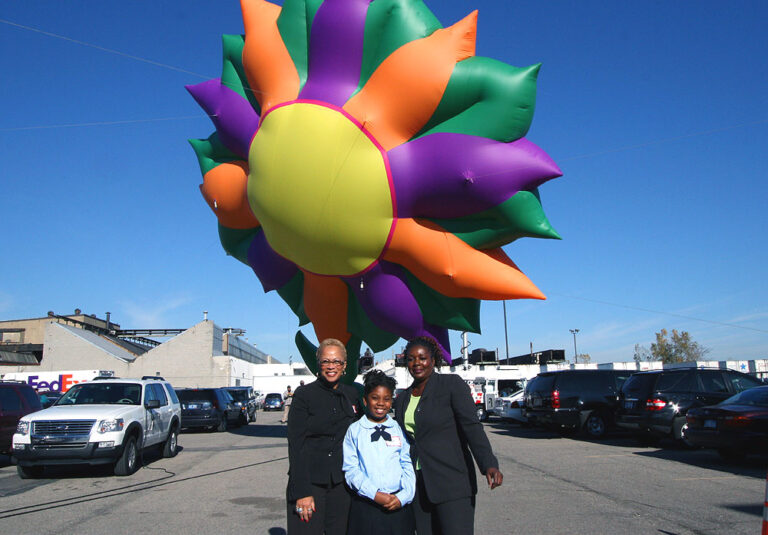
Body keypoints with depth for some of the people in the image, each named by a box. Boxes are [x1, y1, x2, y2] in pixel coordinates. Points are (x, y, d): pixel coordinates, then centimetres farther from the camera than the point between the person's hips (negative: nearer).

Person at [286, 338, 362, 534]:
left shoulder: (352, 394, 7)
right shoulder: (304, 394, -5)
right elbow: (295, 444, -9)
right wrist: (302, 492, -14)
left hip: (341, 482, 4)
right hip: (309, 479, -3)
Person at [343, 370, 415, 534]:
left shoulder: (399, 429, 9)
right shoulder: (354, 430, 3)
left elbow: (408, 465, 6)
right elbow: (350, 470, -3)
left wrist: (403, 496, -8)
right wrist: (375, 495, -12)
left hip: (398, 504, 2)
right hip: (366, 505, -1)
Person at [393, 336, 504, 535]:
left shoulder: (452, 384, -4)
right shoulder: (402, 399, 14)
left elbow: (472, 426, -13)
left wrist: (489, 465, -26)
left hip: (451, 483, -5)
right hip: (418, 486, 5)